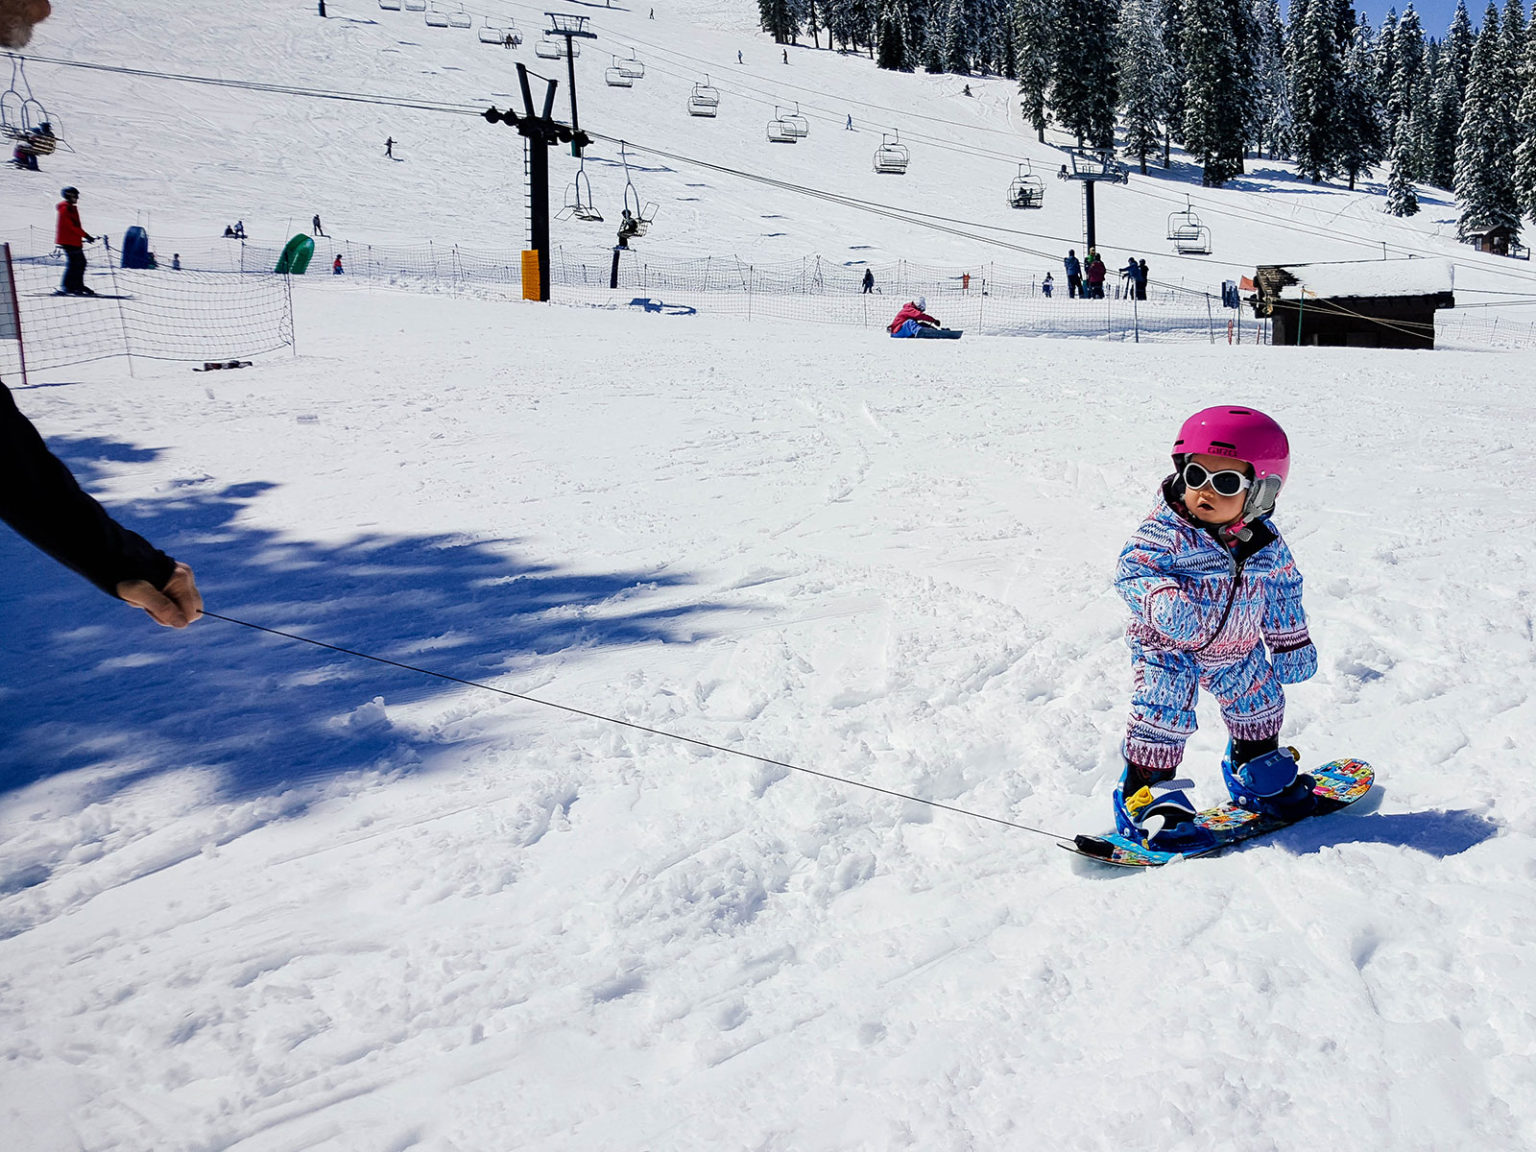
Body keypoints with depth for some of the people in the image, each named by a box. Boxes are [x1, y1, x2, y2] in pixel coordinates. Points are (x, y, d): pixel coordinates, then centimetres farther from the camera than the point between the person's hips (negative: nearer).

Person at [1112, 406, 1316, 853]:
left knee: (1258, 701, 19)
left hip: (1237, 649, 5)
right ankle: (1145, 793, -5)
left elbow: (1283, 589, 7)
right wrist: (1162, 598, -52)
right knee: (1165, 709, -18)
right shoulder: (1165, 532, -24)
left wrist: (1291, 642, 13)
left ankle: (1258, 768, 46)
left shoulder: (1265, 543, -8)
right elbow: (1132, 570, -32)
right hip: (1167, 645, -5)